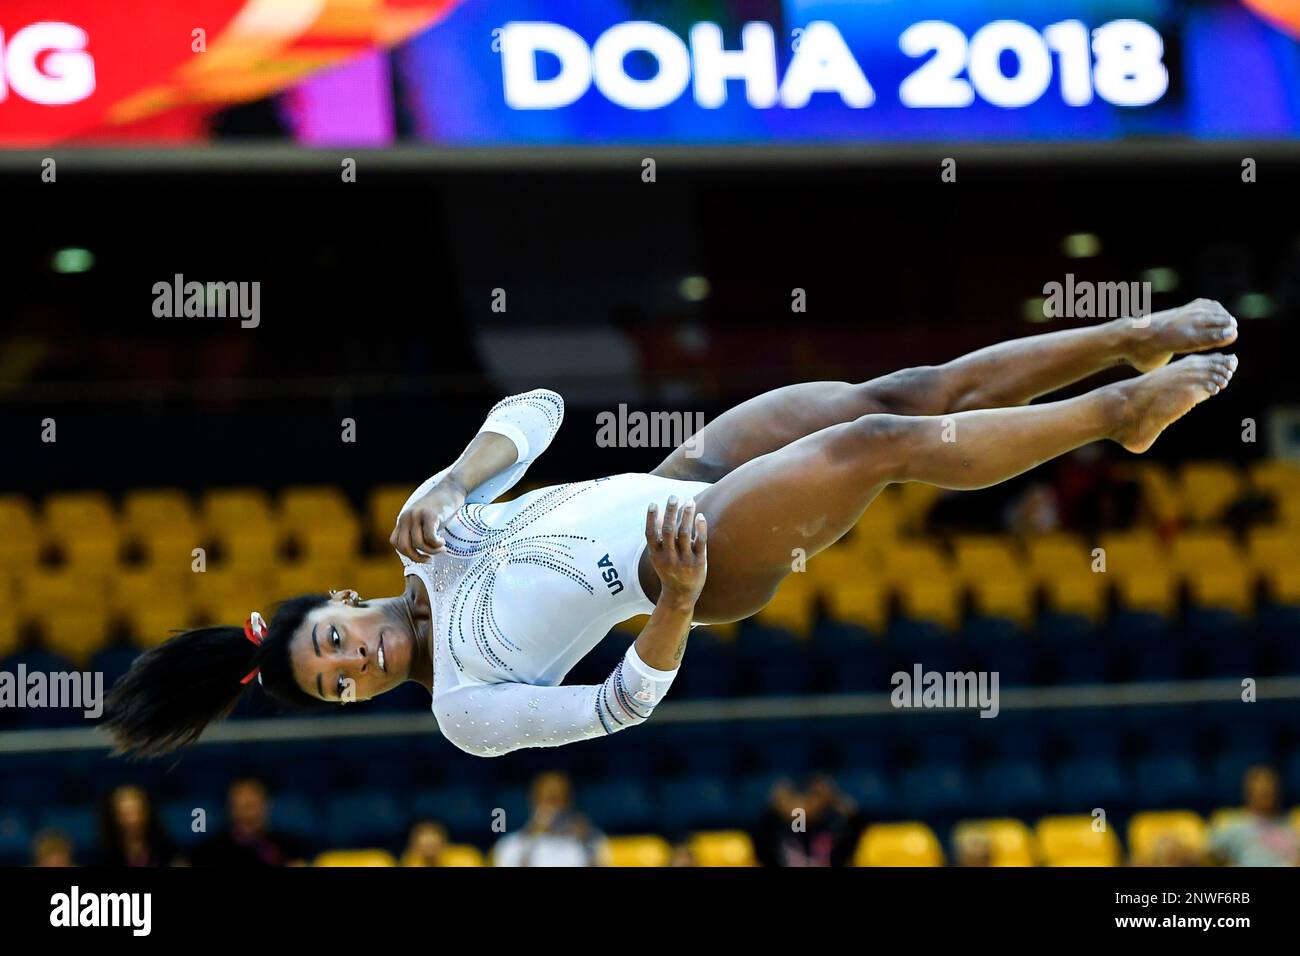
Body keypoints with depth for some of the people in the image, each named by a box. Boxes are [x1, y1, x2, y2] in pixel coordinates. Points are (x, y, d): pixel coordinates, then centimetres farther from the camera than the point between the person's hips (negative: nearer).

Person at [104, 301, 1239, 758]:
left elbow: (535, 408, -4)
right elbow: (620, 707, -14)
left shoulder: (424, 532, 0)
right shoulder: (466, 711, -10)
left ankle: (1135, 339, -2)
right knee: (891, 442, -21)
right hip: (711, 559, -4)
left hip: (685, 477, 4)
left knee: (901, 394, -10)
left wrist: (449, 490, -23)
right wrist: (676, 603, -33)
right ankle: (1120, 412, -7)